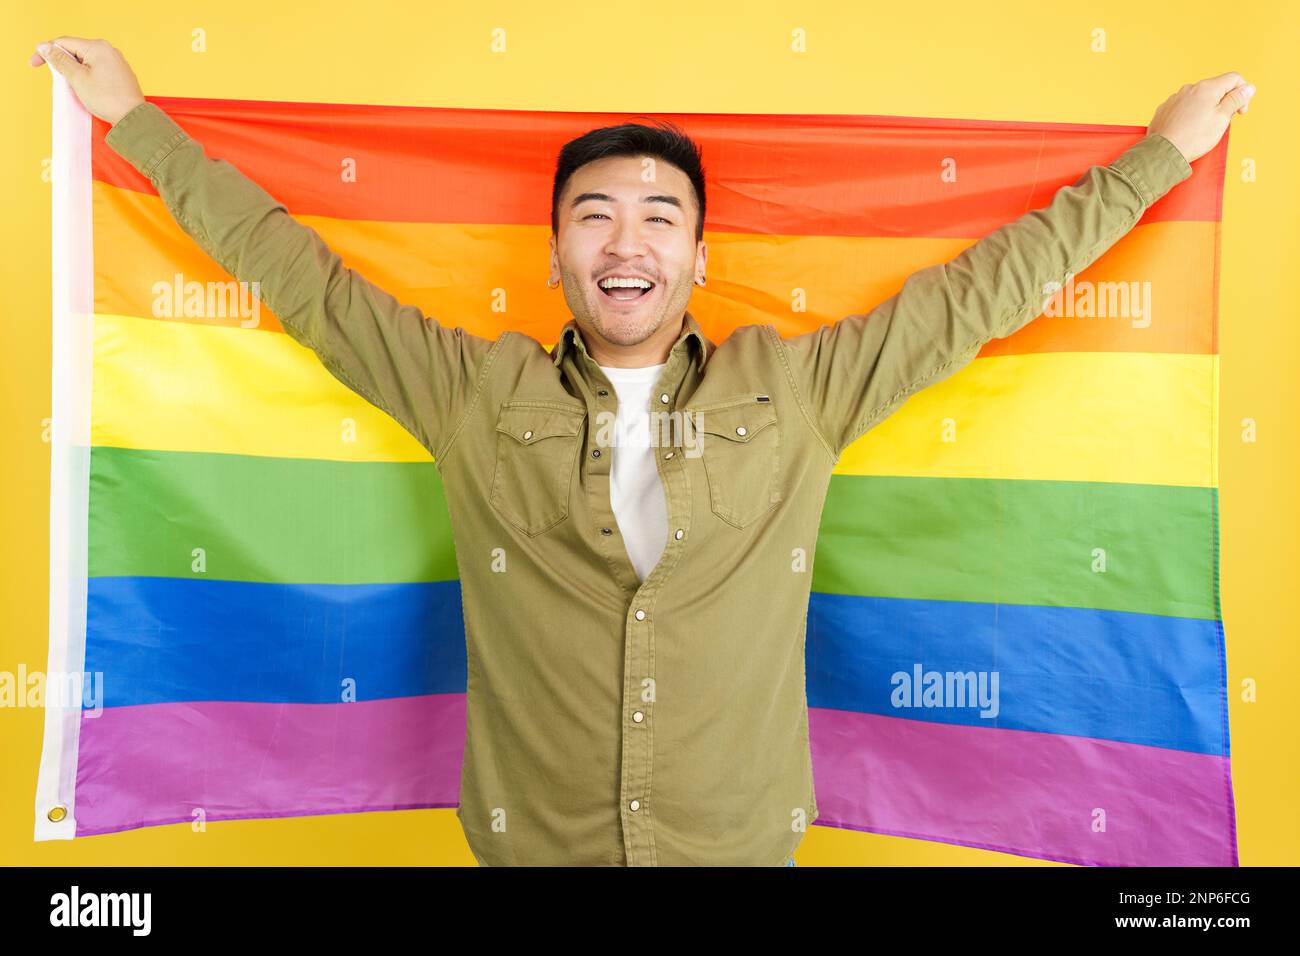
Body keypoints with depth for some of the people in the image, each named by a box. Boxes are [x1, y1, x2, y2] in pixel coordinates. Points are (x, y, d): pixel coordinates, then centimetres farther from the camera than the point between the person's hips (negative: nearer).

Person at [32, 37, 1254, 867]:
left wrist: (1160, 152, 7)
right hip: (531, 842, 1)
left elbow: (977, 291, 1)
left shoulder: (794, 392, -5)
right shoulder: (479, 398, -5)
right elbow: (301, 279, 1)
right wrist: (135, 119, 6)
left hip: (745, 843, 0)